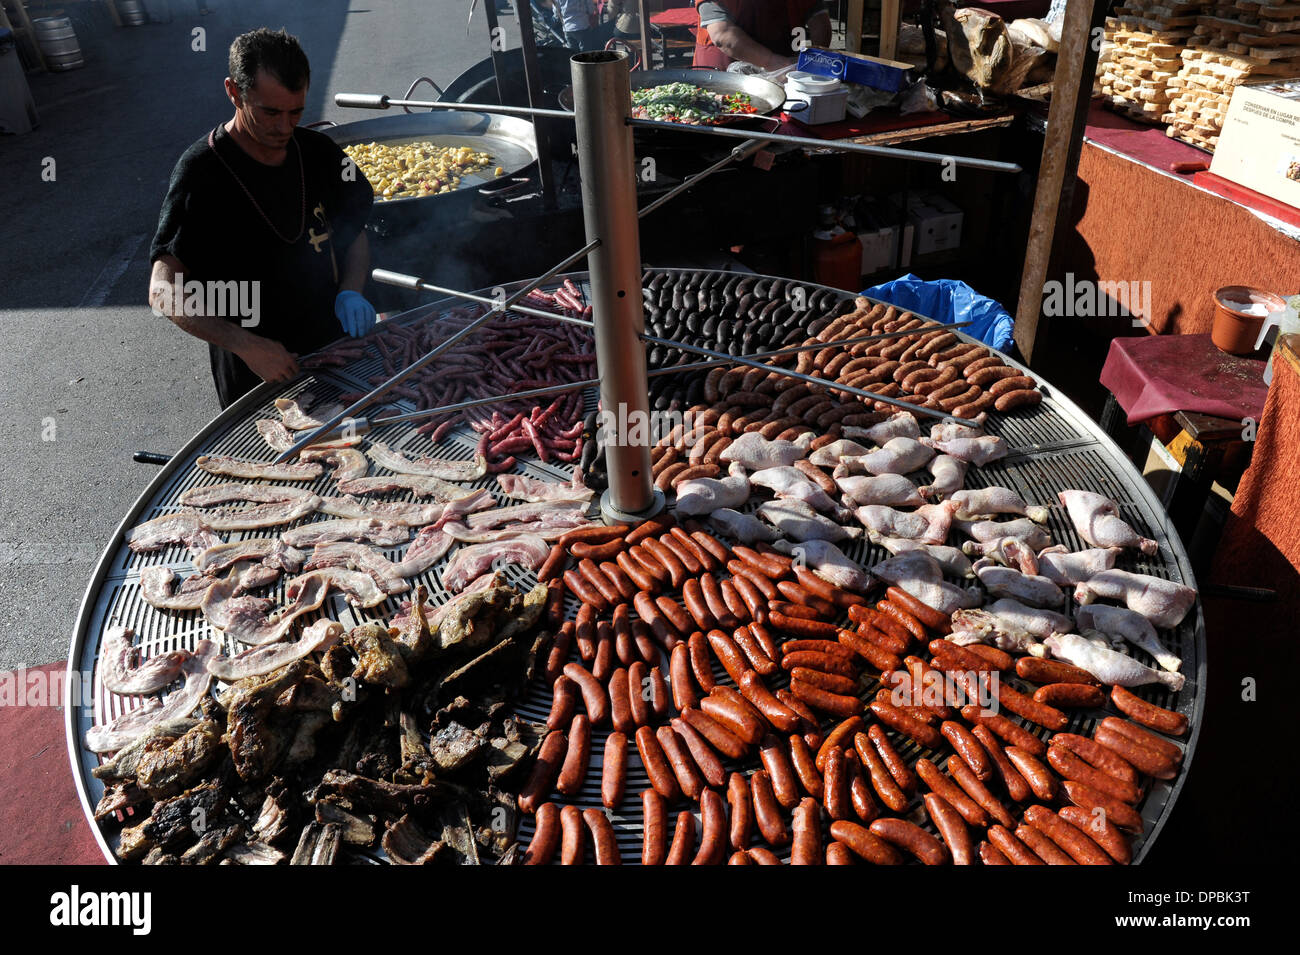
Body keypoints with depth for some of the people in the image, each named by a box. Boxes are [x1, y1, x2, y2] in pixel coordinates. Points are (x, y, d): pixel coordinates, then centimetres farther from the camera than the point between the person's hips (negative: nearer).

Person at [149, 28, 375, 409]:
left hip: (335, 346, 5)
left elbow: (355, 234, 9)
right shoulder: (202, 173, -18)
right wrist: (246, 344, -35)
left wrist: (351, 291, -12)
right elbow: (164, 292, -22)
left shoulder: (318, 152, -3)